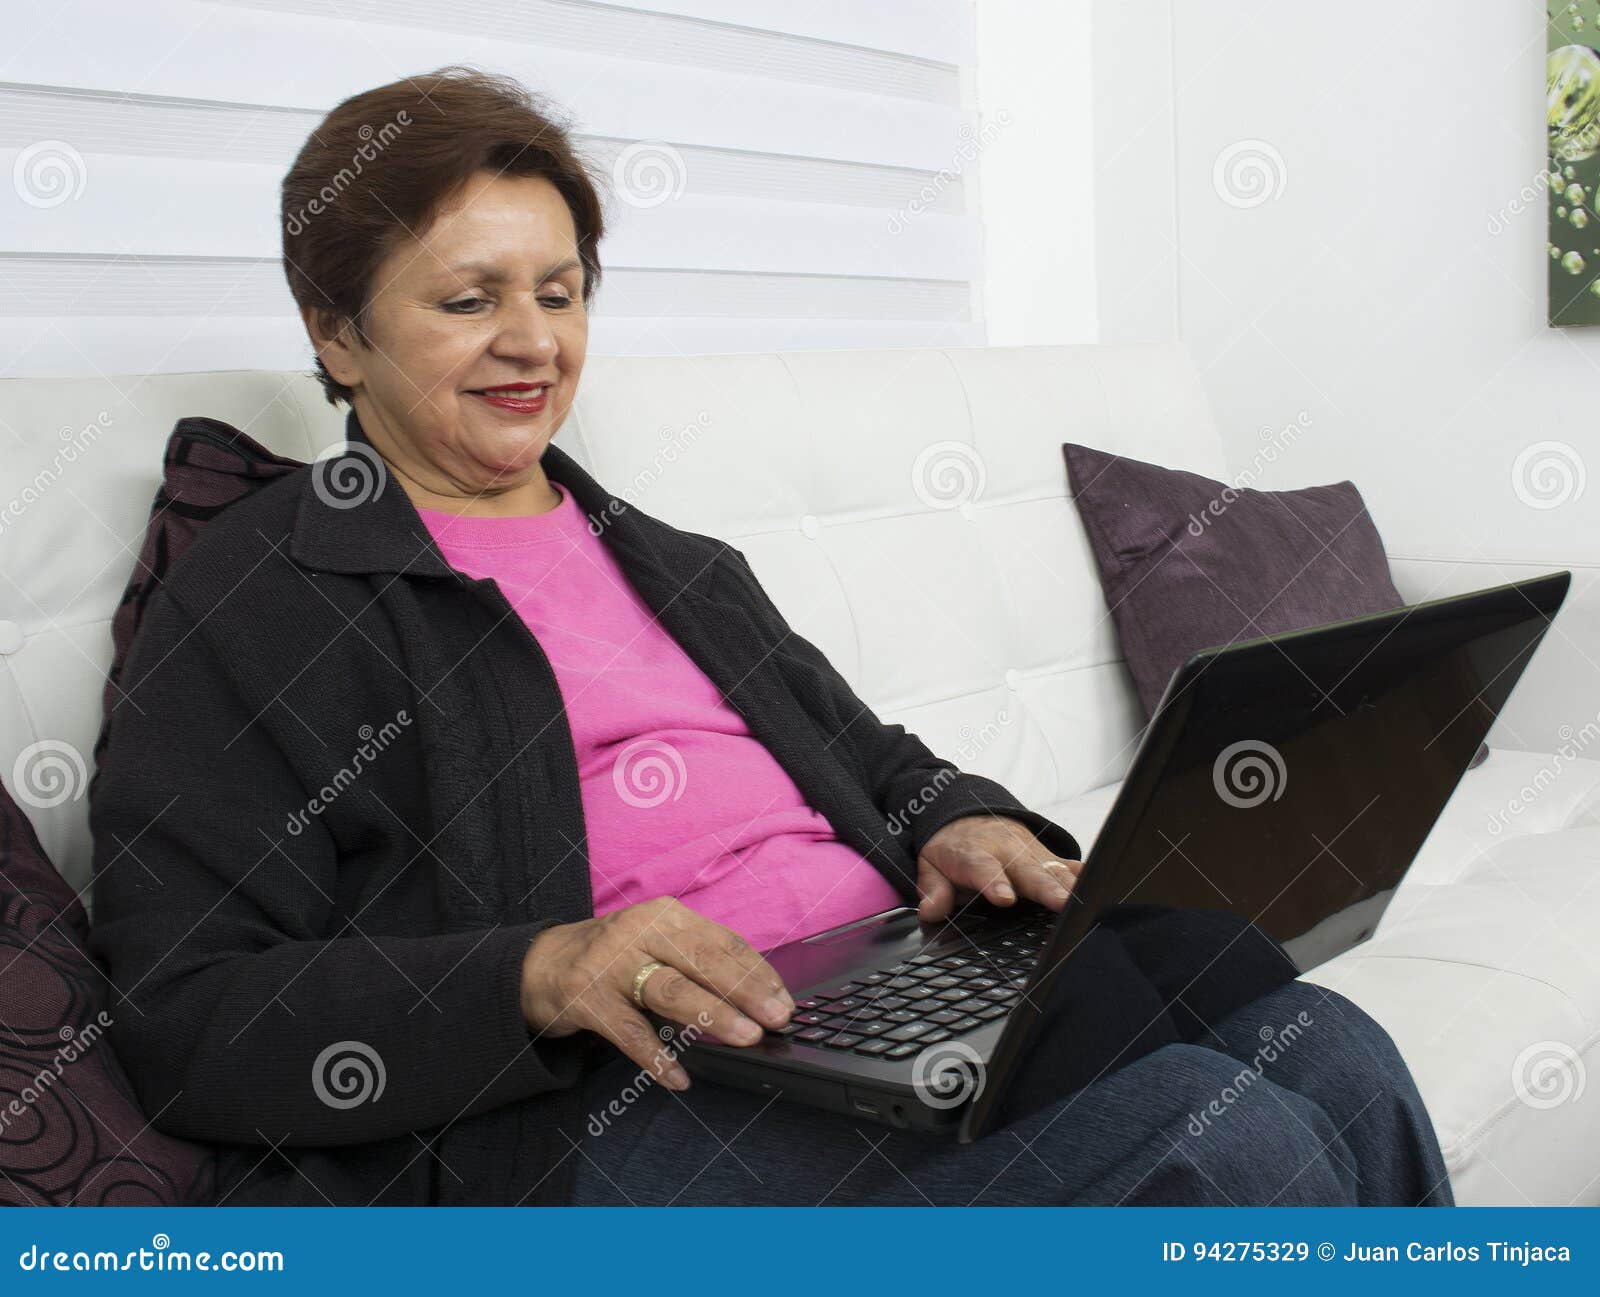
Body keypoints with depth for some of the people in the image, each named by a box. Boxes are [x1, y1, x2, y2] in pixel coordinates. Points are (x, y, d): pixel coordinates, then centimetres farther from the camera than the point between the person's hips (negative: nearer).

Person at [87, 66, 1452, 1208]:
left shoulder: (670, 562, 25)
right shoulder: (253, 602, 3)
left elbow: (865, 752, 28)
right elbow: (192, 1014, -6)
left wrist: (963, 824, 2)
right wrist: (542, 976, -22)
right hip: (629, 1094, -7)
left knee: (1337, 1060, -13)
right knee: (1224, 1149, -24)